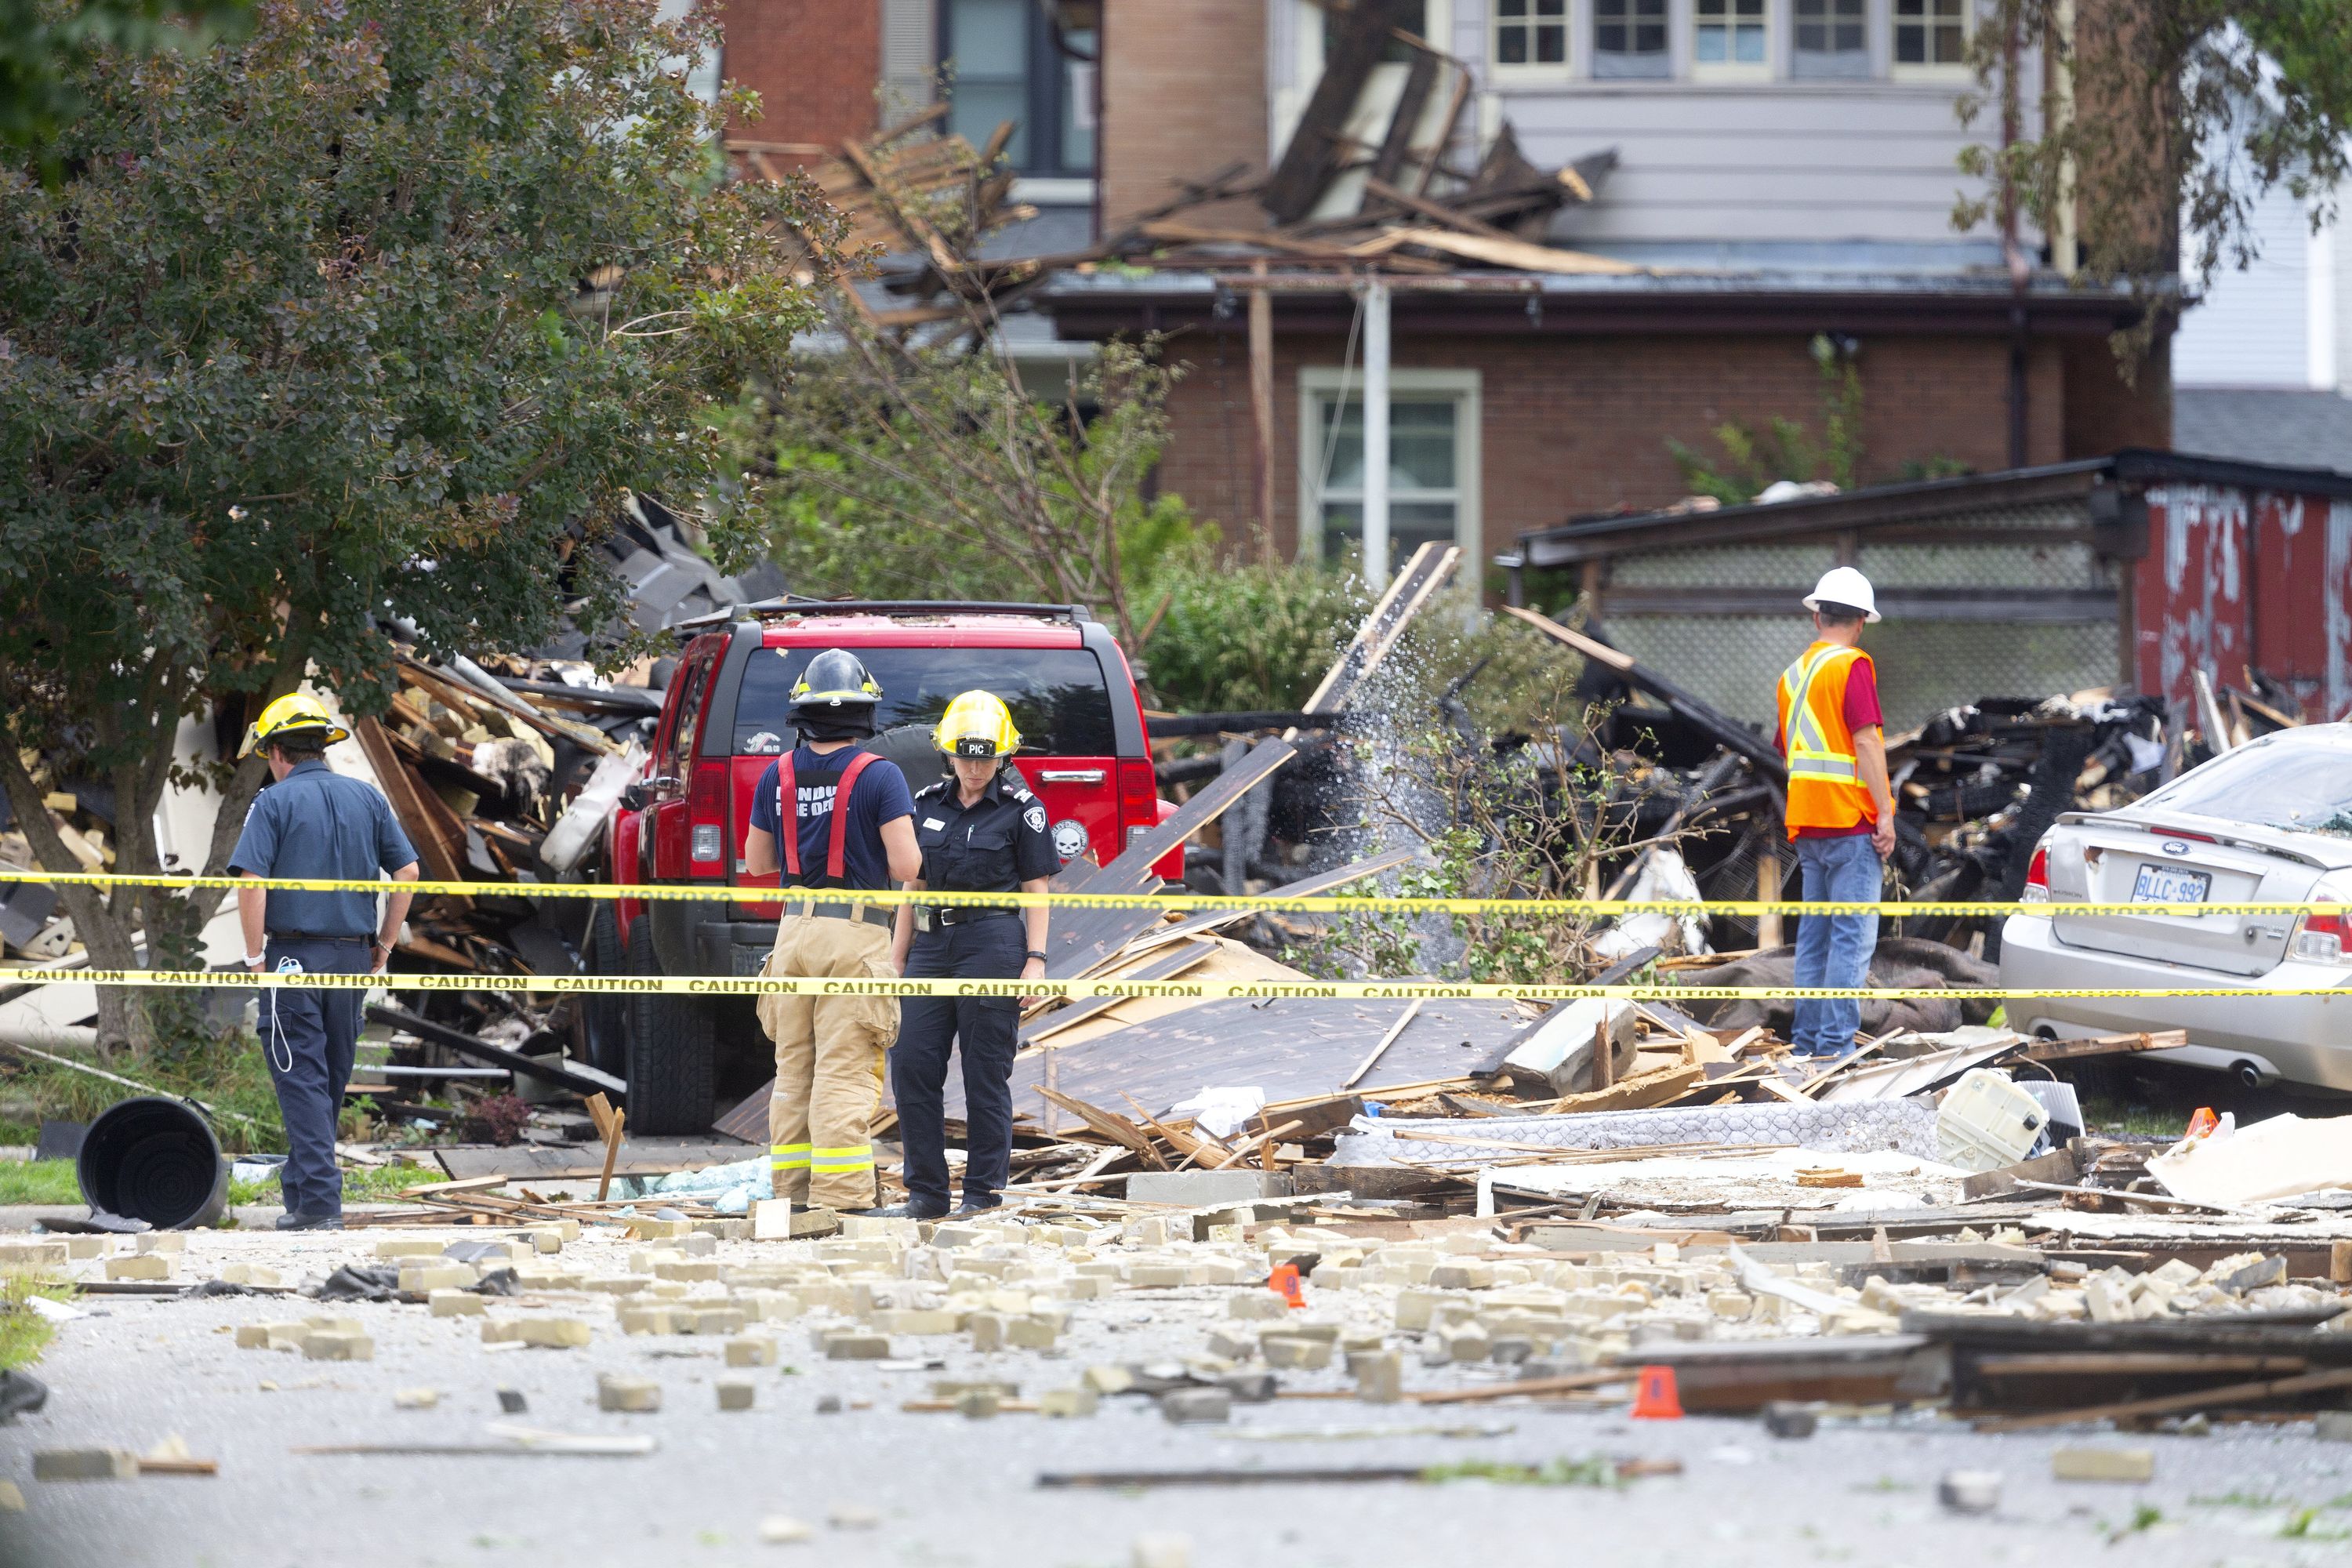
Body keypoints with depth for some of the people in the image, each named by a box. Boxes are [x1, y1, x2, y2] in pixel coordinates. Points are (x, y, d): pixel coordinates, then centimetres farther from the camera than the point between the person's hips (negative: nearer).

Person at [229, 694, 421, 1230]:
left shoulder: (274, 801, -5)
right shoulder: (367, 799, 10)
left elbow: (250, 881, -15)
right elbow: (407, 870, 7)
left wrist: (255, 957, -8)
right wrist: (385, 944, 13)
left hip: (293, 956, -5)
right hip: (353, 956, 5)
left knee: (302, 1080, -4)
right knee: (332, 1079, 15)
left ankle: (320, 1202, -12)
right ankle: (300, 1184, 25)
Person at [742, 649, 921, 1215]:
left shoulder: (777, 776, 5)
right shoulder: (880, 776, -10)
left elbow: (756, 862, 14)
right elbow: (905, 867, -14)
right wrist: (908, 849, 9)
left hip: (794, 931, 4)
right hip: (856, 933, -4)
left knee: (794, 1069, 13)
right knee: (845, 1073, -5)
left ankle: (792, 1191, 15)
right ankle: (840, 1197, -9)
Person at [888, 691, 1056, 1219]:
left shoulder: (1020, 810, 0)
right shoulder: (928, 805, 12)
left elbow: (1037, 889, 1)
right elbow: (913, 885, 16)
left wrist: (1036, 958, -7)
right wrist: (896, 959, 14)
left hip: (992, 942, -5)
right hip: (933, 942, 5)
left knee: (986, 1074, -3)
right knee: (912, 1066, -1)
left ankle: (984, 1191, 3)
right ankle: (926, 1190, 7)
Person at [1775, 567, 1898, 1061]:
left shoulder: (1793, 674, 16)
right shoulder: (1852, 667, -8)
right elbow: (1866, 742, -15)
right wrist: (1885, 814, -15)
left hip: (1807, 826, 7)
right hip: (1852, 821, -7)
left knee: (1815, 938, 11)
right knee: (1853, 937, -7)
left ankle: (1808, 1041, 12)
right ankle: (1837, 1043, -12)